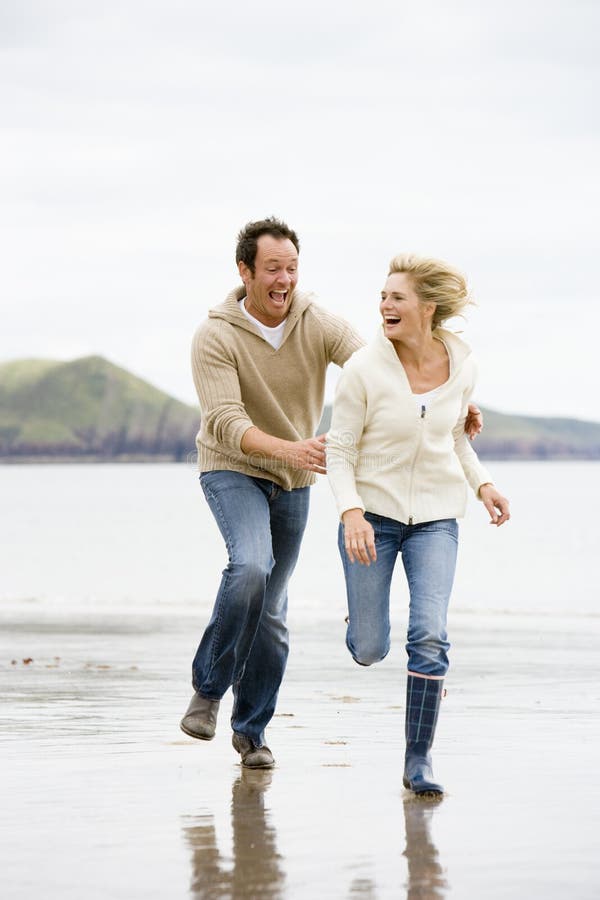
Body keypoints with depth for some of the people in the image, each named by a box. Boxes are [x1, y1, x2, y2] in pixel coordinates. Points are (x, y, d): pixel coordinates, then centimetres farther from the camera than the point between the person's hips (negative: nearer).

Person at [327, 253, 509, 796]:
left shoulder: (461, 366, -3)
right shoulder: (365, 370, -14)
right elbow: (340, 450, -9)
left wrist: (481, 483, 1)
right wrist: (351, 512, -23)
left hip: (435, 516, 2)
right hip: (373, 512, -2)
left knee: (430, 635, -14)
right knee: (368, 651, 2)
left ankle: (419, 760, -3)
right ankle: (363, 620, 41)